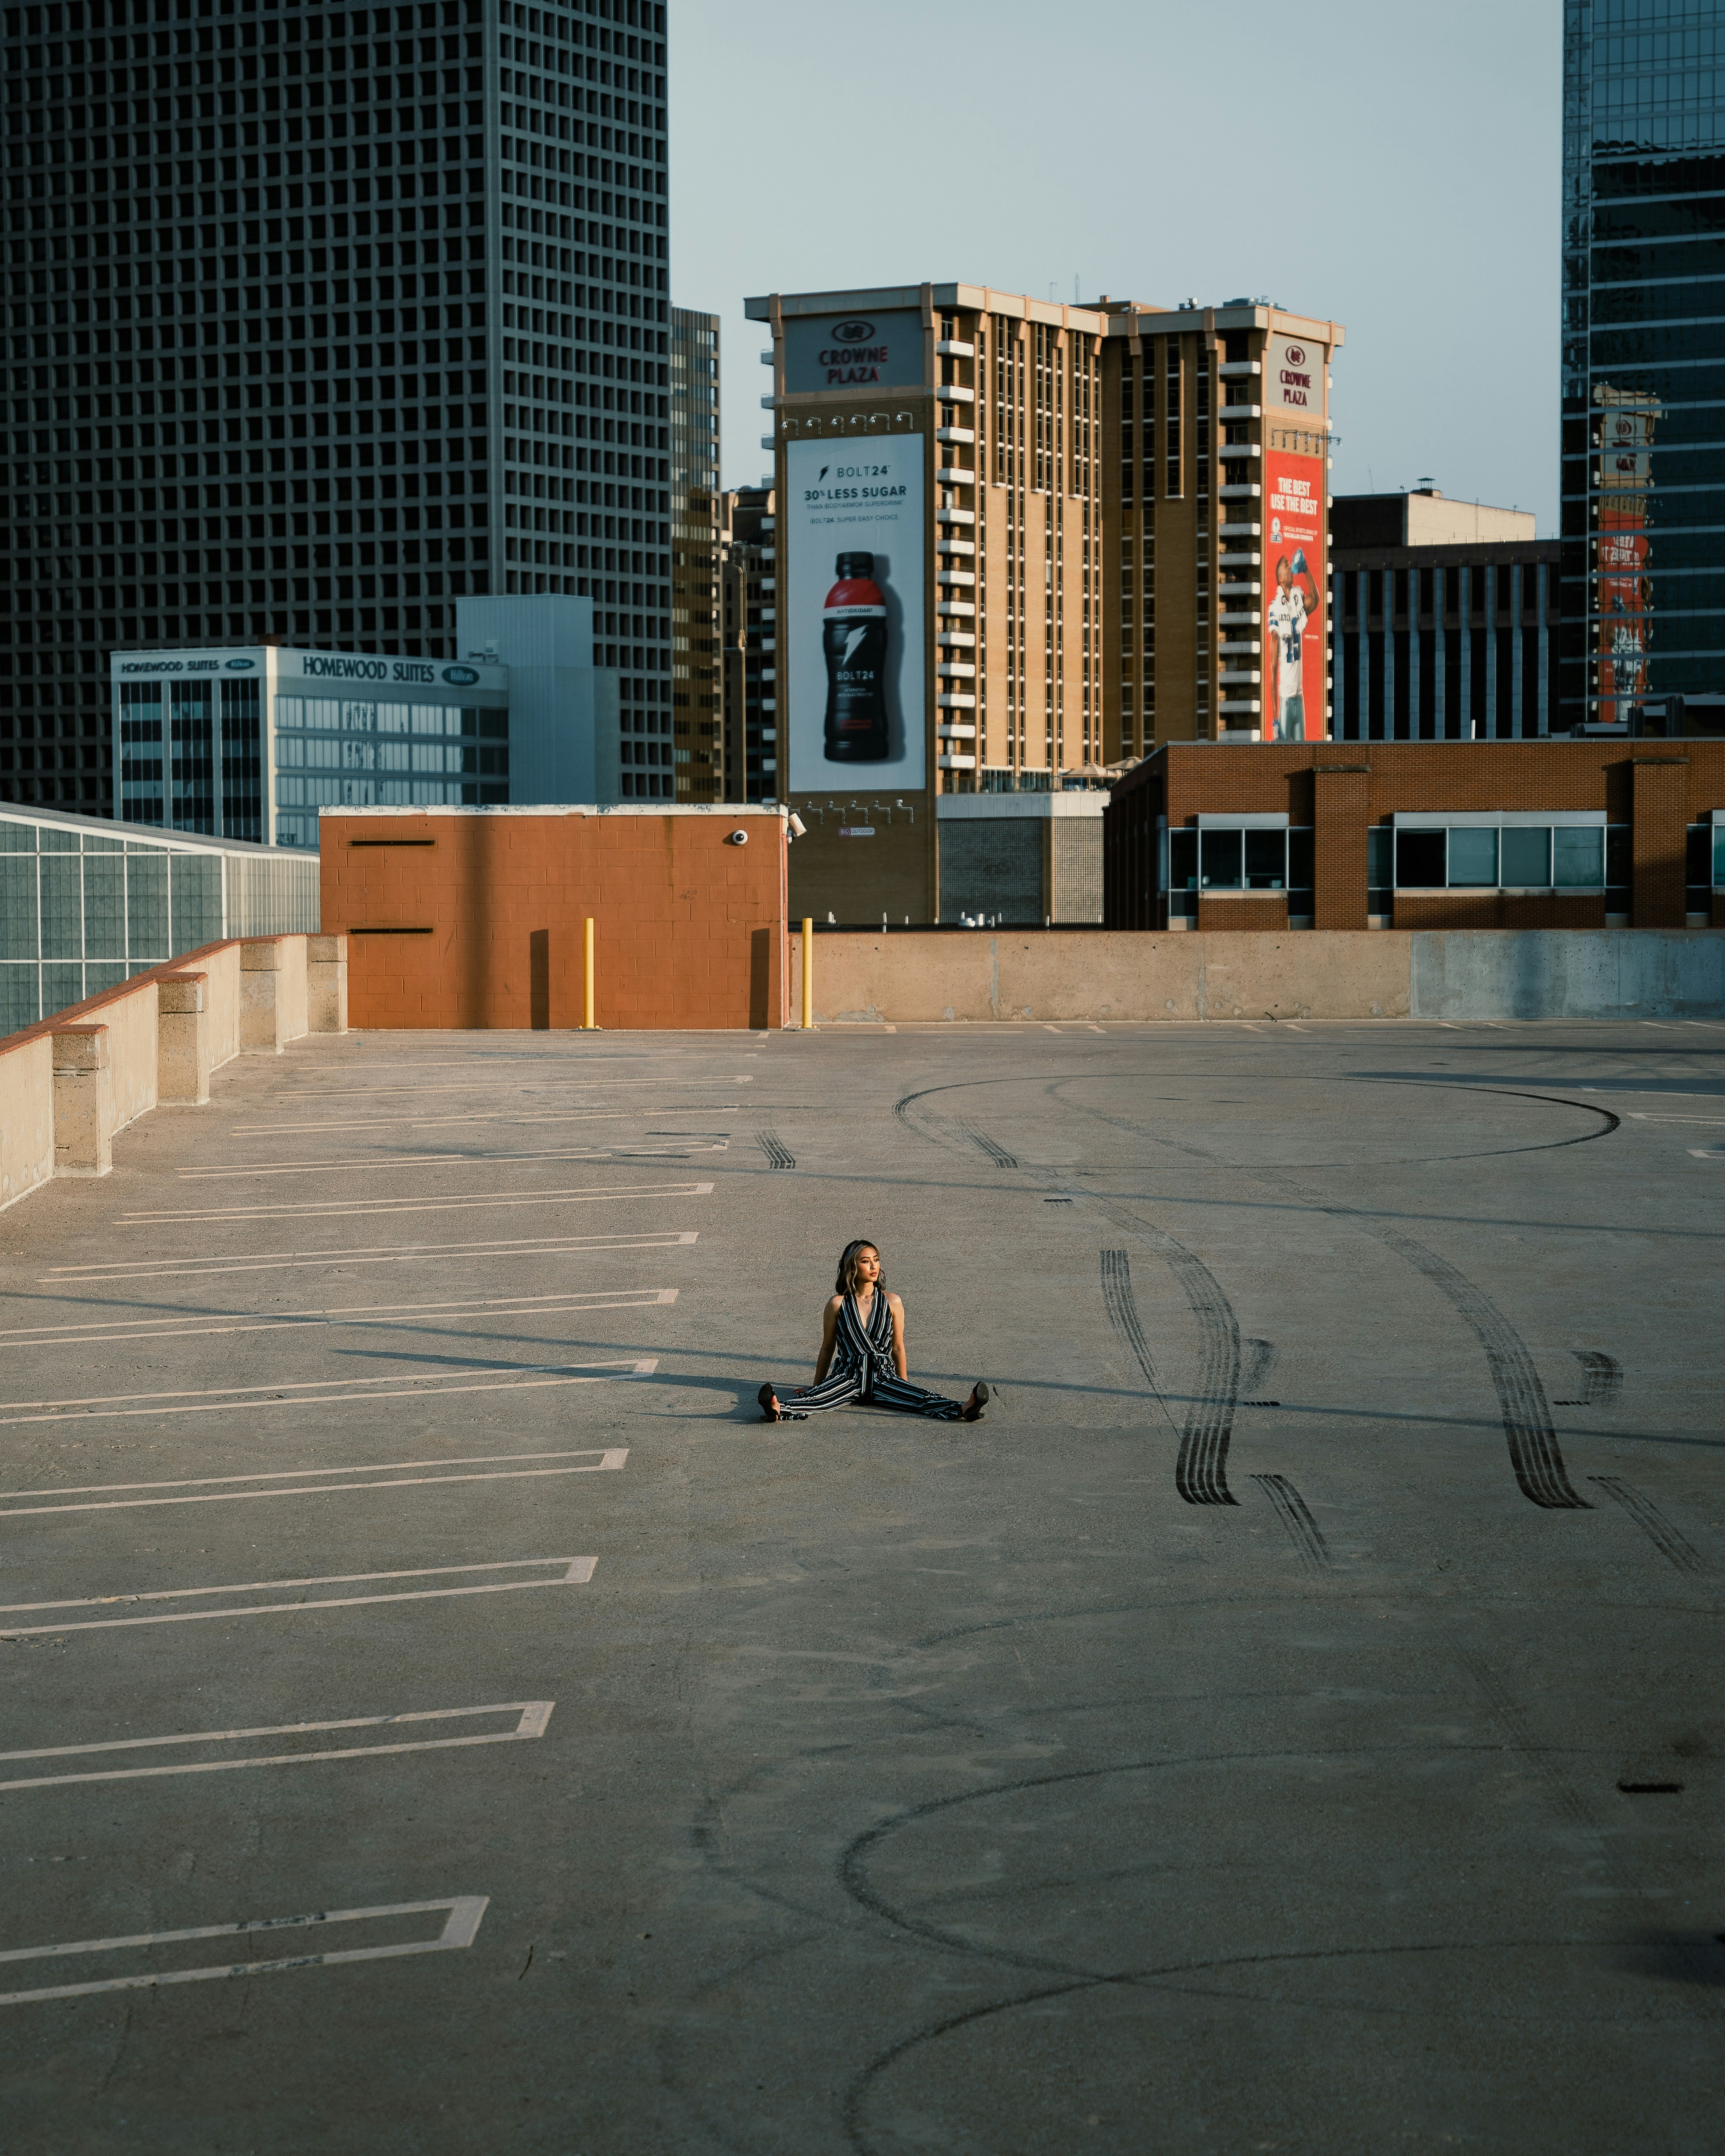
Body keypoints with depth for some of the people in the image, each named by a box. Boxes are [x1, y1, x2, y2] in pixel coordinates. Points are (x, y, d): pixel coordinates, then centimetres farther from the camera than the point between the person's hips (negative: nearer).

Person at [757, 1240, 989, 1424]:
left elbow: (898, 1348, 14)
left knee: (923, 1400, -26)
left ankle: (963, 1410, -51)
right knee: (816, 1398, -32)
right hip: (847, 1375, -1)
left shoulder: (892, 1302, 8)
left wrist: (904, 1389, 16)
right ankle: (779, 1410, -61)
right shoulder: (838, 1304, 4)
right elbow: (827, 1349, 13)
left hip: (883, 1377, 1)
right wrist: (817, 1387, 17)